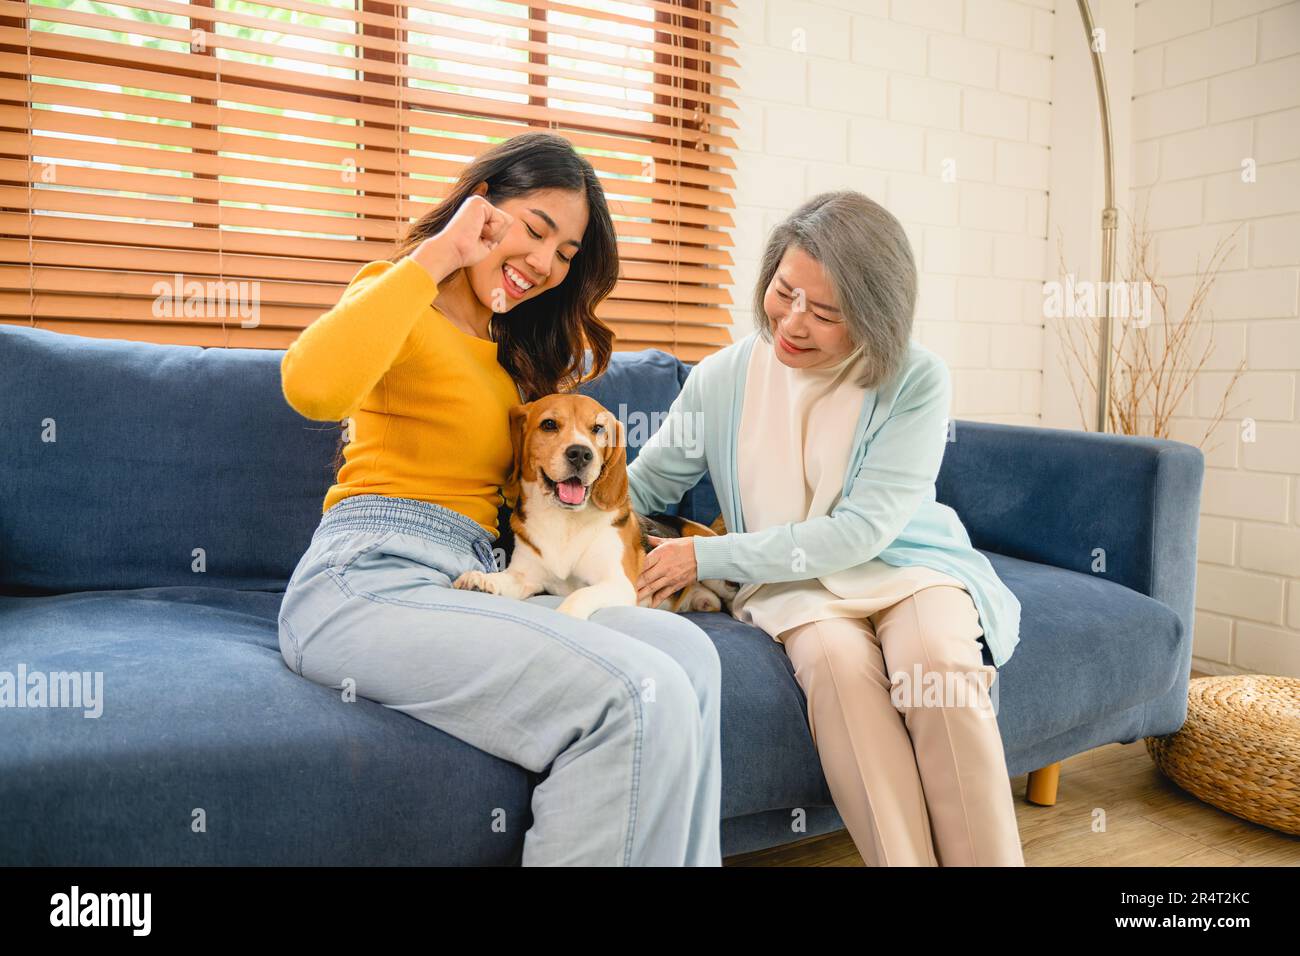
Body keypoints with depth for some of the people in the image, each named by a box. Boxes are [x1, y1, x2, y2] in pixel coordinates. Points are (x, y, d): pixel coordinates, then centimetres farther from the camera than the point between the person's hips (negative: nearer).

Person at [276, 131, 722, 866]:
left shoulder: (518, 352, 22)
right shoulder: (404, 302, 1)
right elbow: (312, 387, -24)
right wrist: (433, 258, -14)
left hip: (467, 581, 7)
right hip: (367, 579, -7)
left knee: (684, 650, -18)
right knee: (640, 697, -26)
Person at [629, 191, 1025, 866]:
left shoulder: (916, 381, -12)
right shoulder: (722, 379, -3)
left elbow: (863, 530, -17)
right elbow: (644, 485, 9)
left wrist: (708, 556, -18)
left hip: (906, 559, 0)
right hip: (791, 579, 1)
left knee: (939, 662, -33)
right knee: (837, 657, -33)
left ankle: (992, 859, -16)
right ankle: (906, 860, -20)